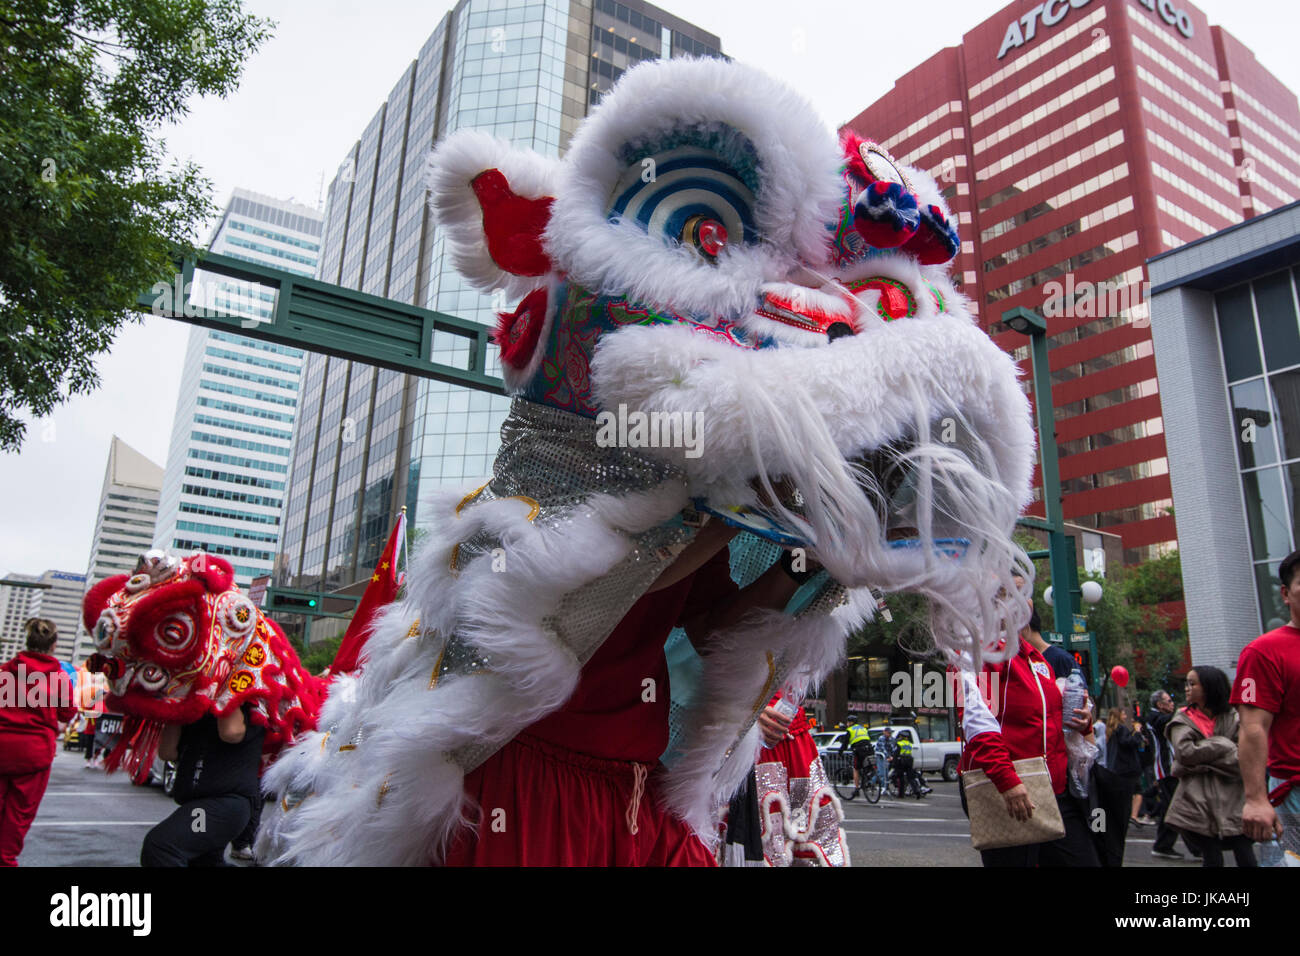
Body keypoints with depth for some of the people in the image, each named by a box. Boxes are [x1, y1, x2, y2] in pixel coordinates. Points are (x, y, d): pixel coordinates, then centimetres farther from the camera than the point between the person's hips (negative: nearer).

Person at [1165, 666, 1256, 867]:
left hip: (1233, 801, 0)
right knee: (1212, 859, 2)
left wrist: (1202, 760, -13)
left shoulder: (1233, 719, 3)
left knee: (1246, 858, 0)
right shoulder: (1183, 720, 5)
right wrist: (1223, 745, -10)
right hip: (1198, 803, 0)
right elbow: (1184, 752, -12)